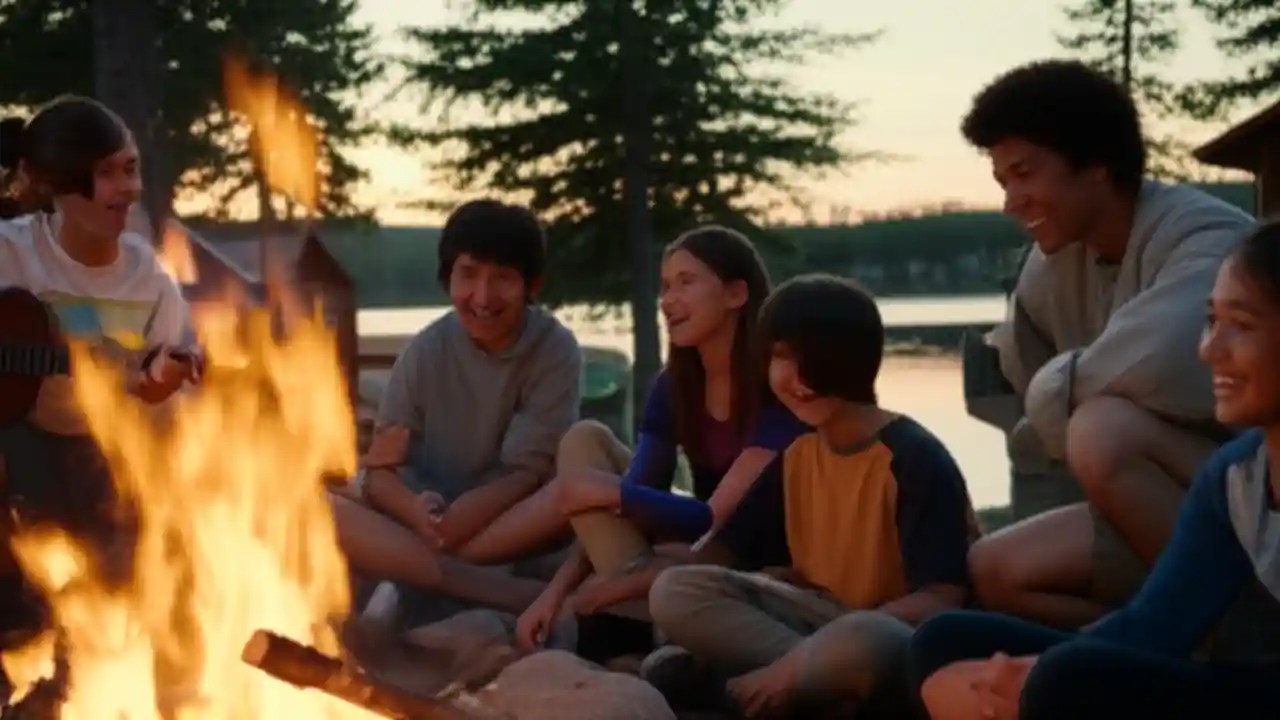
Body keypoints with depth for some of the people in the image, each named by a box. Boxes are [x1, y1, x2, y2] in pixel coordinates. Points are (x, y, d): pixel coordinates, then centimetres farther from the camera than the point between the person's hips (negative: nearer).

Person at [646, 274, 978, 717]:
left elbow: (942, 600, -21)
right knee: (673, 592, -10)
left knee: (860, 641, -43)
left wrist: (791, 668, -25)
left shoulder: (914, 458, -15)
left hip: (904, 639, -7)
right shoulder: (796, 458, 7)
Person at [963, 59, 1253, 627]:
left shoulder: (1205, 238, -21)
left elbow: (1161, 366, -39)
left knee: (1104, 430, -31)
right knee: (991, 571, -1)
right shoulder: (1054, 264, 3)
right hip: (1159, 510, 8)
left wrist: (1056, 390, -21)